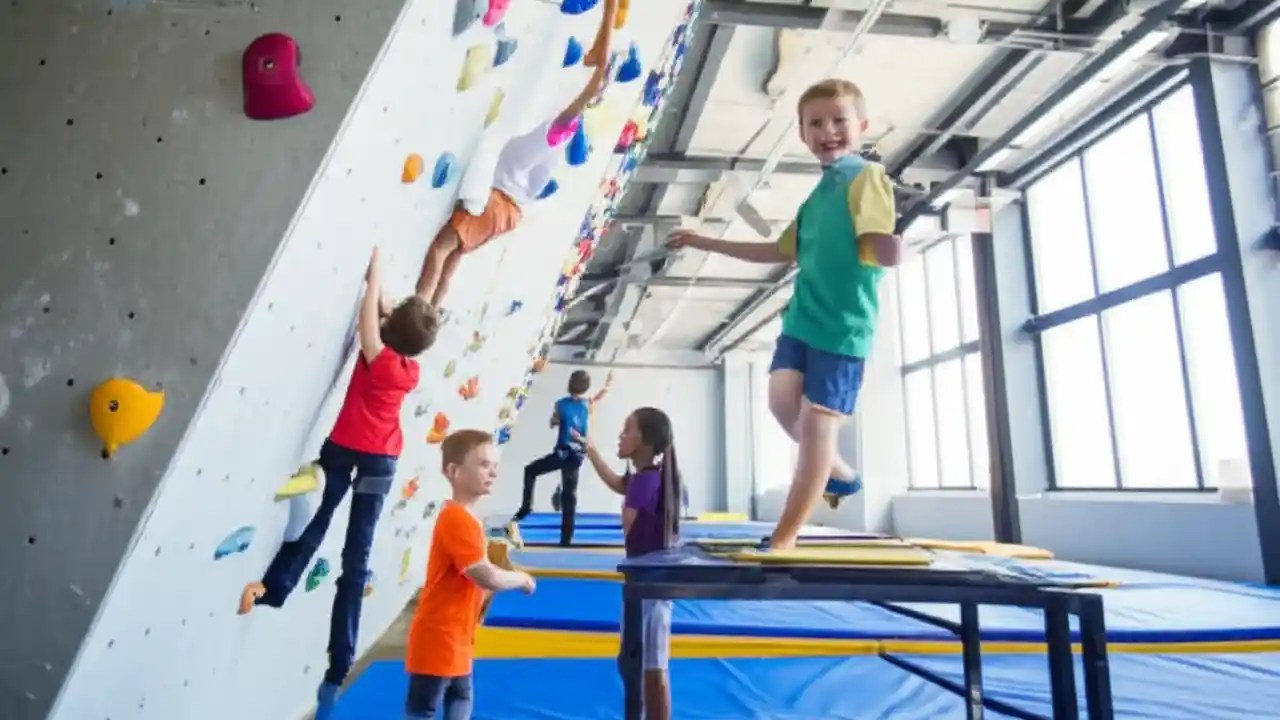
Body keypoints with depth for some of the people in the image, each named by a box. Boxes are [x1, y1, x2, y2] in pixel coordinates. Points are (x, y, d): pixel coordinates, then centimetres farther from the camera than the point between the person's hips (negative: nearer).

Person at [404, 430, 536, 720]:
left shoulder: (465, 517, 8)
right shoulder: (458, 520, -24)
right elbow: (487, 577, -30)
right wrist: (522, 578, -13)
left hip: (456, 639, 10)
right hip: (437, 639, -10)